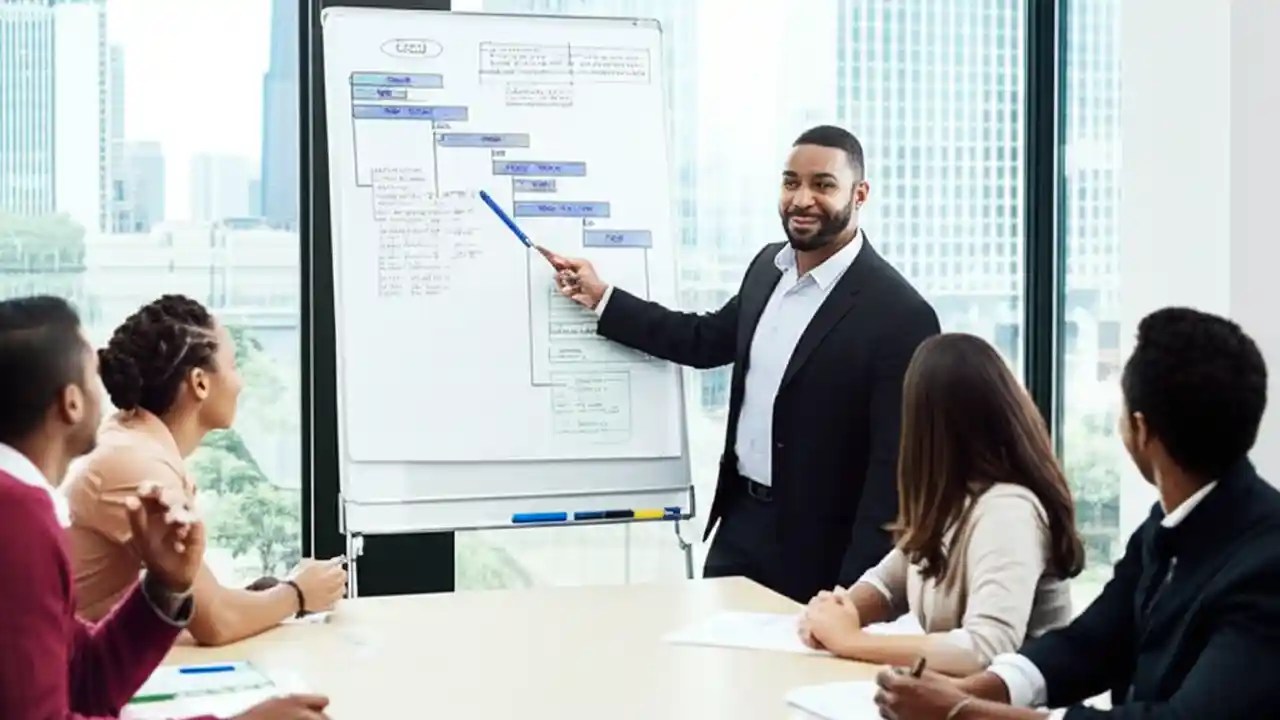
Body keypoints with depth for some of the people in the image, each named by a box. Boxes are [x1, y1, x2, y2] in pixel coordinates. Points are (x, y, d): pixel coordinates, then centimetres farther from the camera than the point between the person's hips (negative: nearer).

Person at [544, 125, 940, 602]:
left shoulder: (899, 314, -19)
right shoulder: (768, 266, 5)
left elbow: (894, 466, -19)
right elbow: (708, 341, 21)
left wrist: (856, 592, -20)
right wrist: (601, 297, 17)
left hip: (820, 550, -7)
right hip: (740, 522, 7)